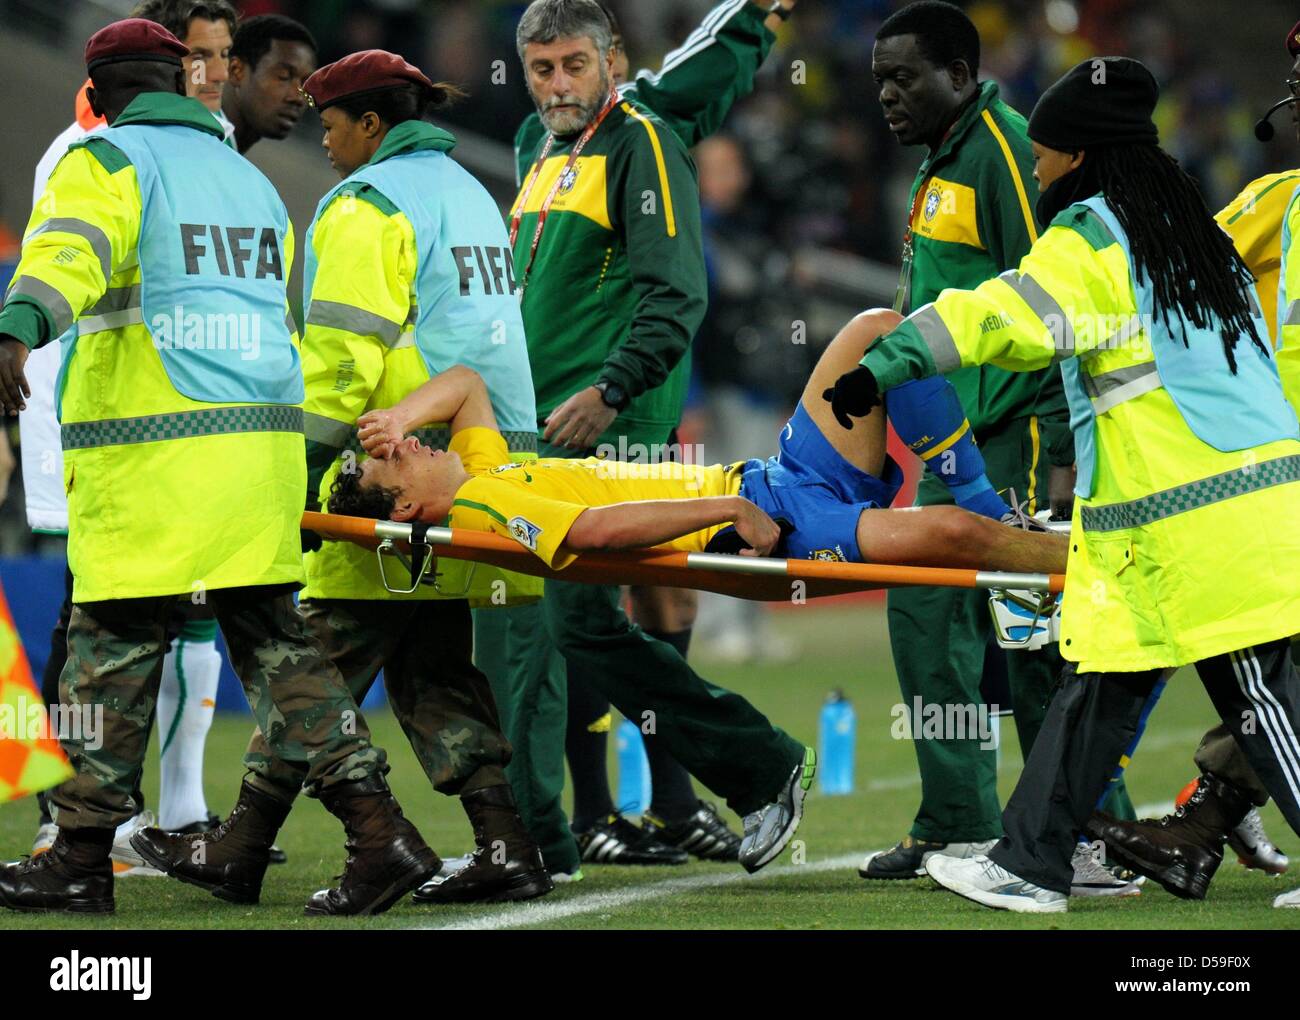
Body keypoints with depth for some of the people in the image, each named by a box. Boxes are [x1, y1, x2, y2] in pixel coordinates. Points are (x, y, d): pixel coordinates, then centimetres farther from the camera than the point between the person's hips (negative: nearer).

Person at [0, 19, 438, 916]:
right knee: (274, 636, 8)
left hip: (152, 455, -7)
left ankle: (83, 858, 2)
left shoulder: (107, 163, 1)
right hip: (265, 440, 7)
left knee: (114, 645, -2)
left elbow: (72, 250, -21)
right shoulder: (249, 179, 23)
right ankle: (377, 830, -1)